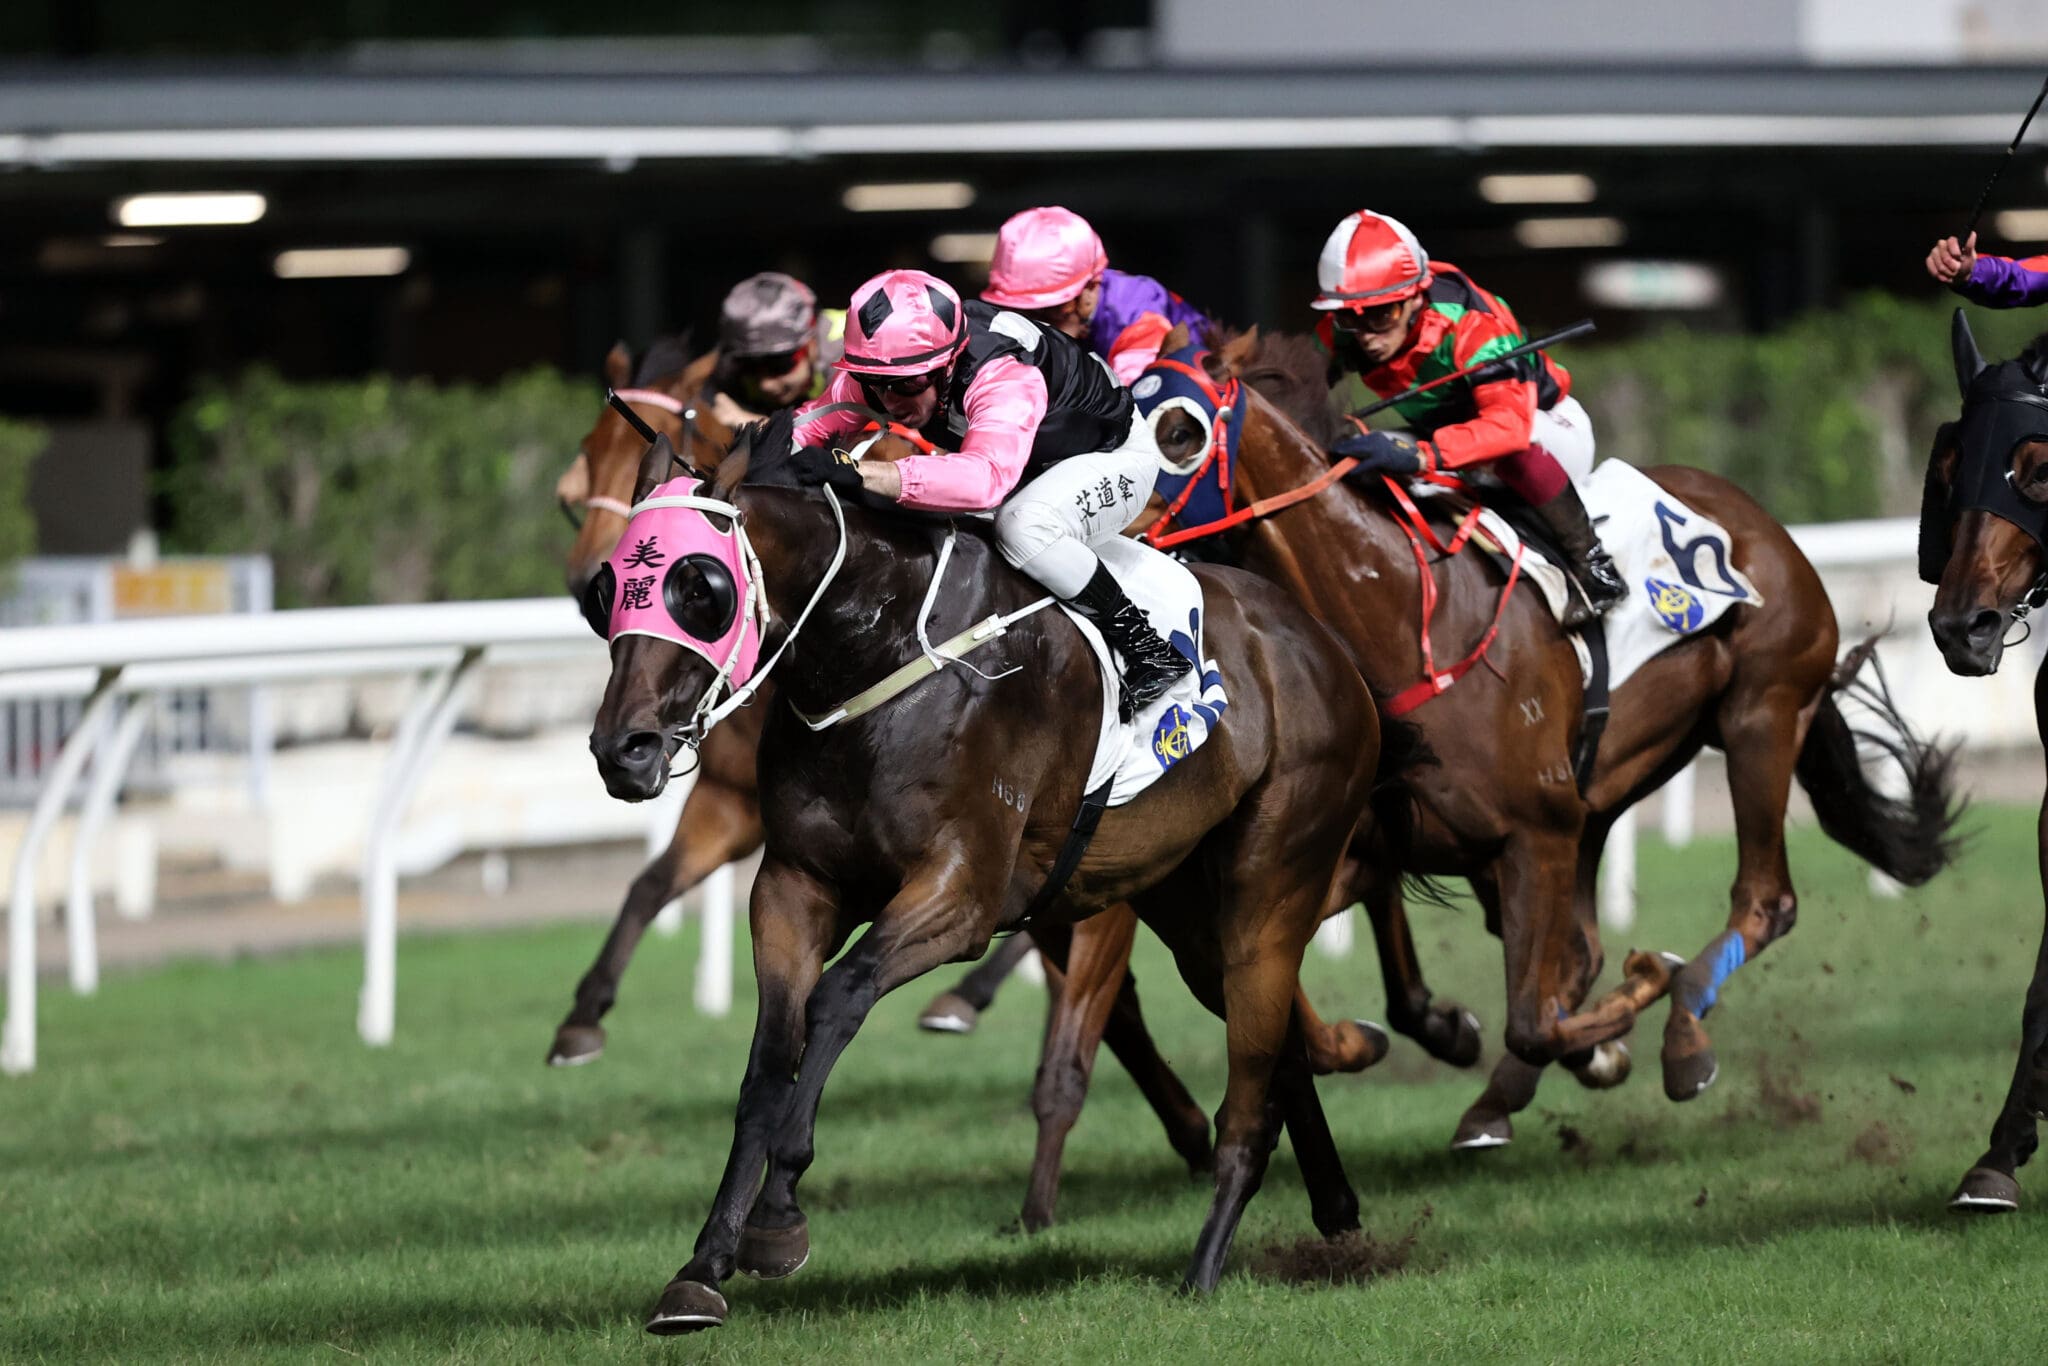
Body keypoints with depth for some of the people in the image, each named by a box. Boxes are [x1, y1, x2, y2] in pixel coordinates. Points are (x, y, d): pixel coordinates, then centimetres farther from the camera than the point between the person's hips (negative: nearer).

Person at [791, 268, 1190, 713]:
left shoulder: (1005, 376, -45)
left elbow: (987, 478, -62)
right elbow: (816, 422, -15)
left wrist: (858, 473, -71)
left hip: (1114, 453, -8)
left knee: (1023, 526, -36)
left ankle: (1148, 649, -21)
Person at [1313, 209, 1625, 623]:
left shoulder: (1473, 327, -38)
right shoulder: (1339, 334, -20)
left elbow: (1509, 423, -53)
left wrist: (1420, 453, -66)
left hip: (1548, 426, -6)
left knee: (1516, 450, -42)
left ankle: (1591, 562, -25)